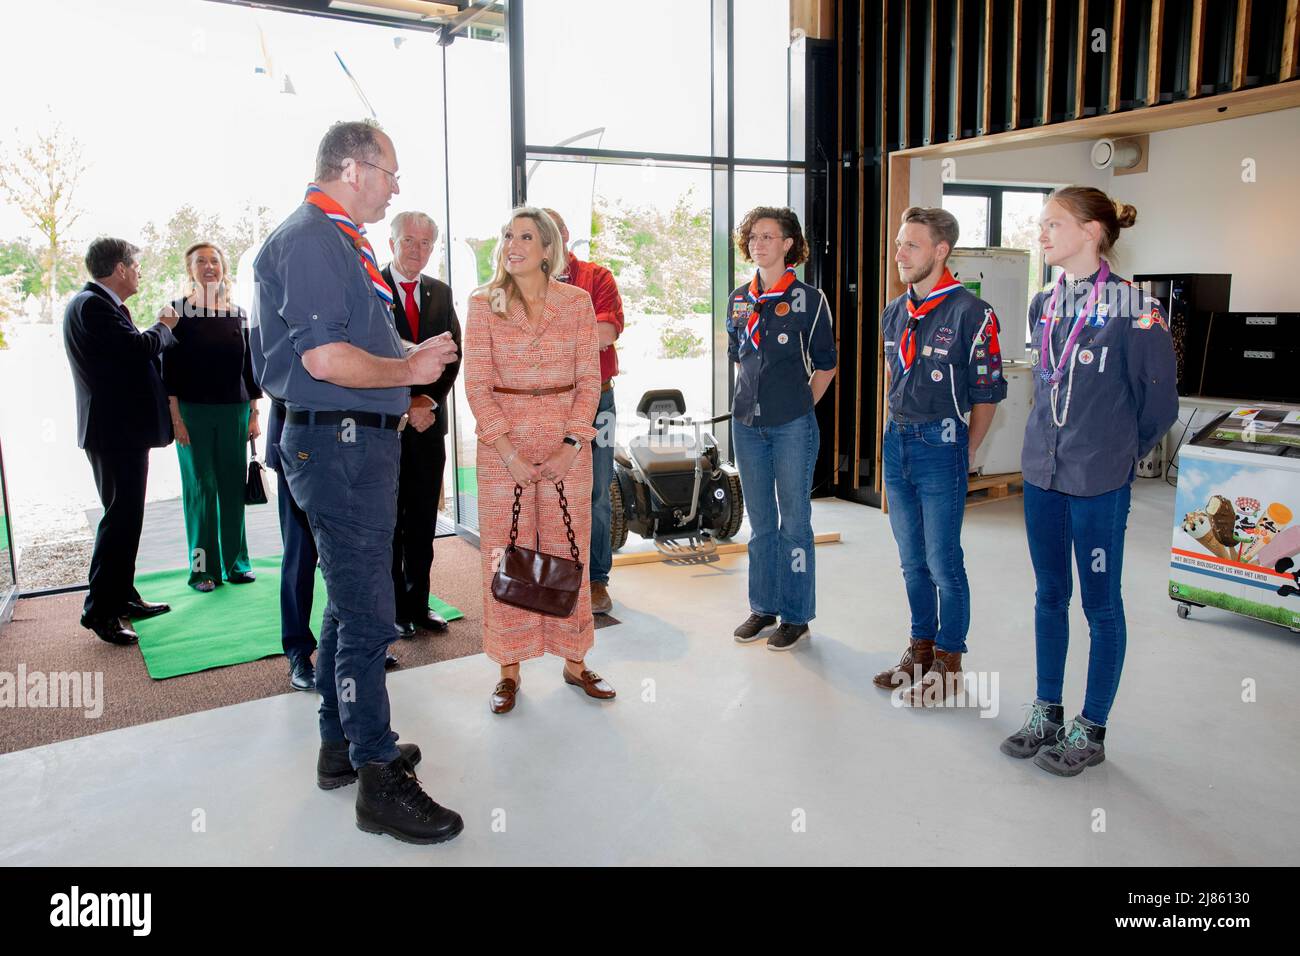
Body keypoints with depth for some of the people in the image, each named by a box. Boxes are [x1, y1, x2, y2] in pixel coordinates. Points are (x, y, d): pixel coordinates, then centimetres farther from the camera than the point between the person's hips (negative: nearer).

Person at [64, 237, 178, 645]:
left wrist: (156, 330, 7)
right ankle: (99, 610, 0)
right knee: (121, 517, -7)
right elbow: (141, 347, -24)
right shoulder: (92, 306, -16)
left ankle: (122, 597, 27)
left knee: (125, 516, 17)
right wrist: (164, 326, -6)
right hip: (116, 431, -11)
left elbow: (130, 353, 16)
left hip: (121, 430, 11)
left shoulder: (96, 304, 17)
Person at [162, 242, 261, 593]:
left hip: (234, 412, 3)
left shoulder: (238, 314, 9)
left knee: (233, 487, 5)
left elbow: (249, 366, 11)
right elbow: (169, 368, -3)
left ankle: (236, 561, 15)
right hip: (193, 412, -3)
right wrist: (176, 417, -9)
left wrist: (254, 414, 8)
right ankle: (203, 567, 10)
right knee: (200, 488, 1)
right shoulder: (178, 311, 0)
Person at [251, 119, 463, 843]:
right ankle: (380, 782, 4)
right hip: (339, 442, -11)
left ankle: (343, 744, 31)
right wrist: (410, 368, -11)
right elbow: (324, 357, -23)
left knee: (352, 602, 17)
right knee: (367, 614, -7)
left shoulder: (340, 240, 19)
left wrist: (399, 398, 18)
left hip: (359, 440, 11)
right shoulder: (309, 238, -13)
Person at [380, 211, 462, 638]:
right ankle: (391, 608, 12)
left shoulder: (441, 293, 13)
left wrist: (430, 400, -5)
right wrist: (403, 407, -11)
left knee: (423, 521, 8)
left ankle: (418, 603, 18)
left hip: (428, 419, 4)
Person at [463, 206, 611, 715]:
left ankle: (574, 662, 19)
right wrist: (510, 453, -12)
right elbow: (477, 385, -3)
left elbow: (588, 379, 2)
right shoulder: (484, 304, 1)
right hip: (503, 443, -1)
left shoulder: (577, 301, 4)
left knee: (568, 551, 6)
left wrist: (572, 445, -9)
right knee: (506, 554, 2)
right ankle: (509, 669, 14)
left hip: (567, 444, 1)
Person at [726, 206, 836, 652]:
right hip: (747, 423, 5)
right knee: (760, 521, 13)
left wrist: (798, 406, 0)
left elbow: (824, 365, 0)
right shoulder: (739, 299, 10)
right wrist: (755, 398, 13)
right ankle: (763, 607, 24)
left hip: (792, 426, -5)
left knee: (793, 521, 2)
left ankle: (796, 615, 13)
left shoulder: (808, 299, -5)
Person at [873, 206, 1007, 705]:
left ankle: (947, 661, 16)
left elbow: (987, 394, -8)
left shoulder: (970, 313, -12)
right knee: (913, 560, 15)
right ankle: (920, 649, 29)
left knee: (943, 563, 1)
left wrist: (963, 453, -4)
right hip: (897, 444, 7)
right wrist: (894, 435, 16)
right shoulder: (895, 313, 10)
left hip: (941, 445, -7)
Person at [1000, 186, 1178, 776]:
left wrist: (1120, 454, 3)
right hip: (1041, 473, 6)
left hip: (1099, 482, -6)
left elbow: (1160, 398, -6)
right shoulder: (1044, 305, 7)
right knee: (1049, 596, 15)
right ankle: (1047, 713, 30)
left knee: (1101, 604, 7)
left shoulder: (1133, 306, -12)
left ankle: (1091, 730, 21)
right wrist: (1052, 441, 16)